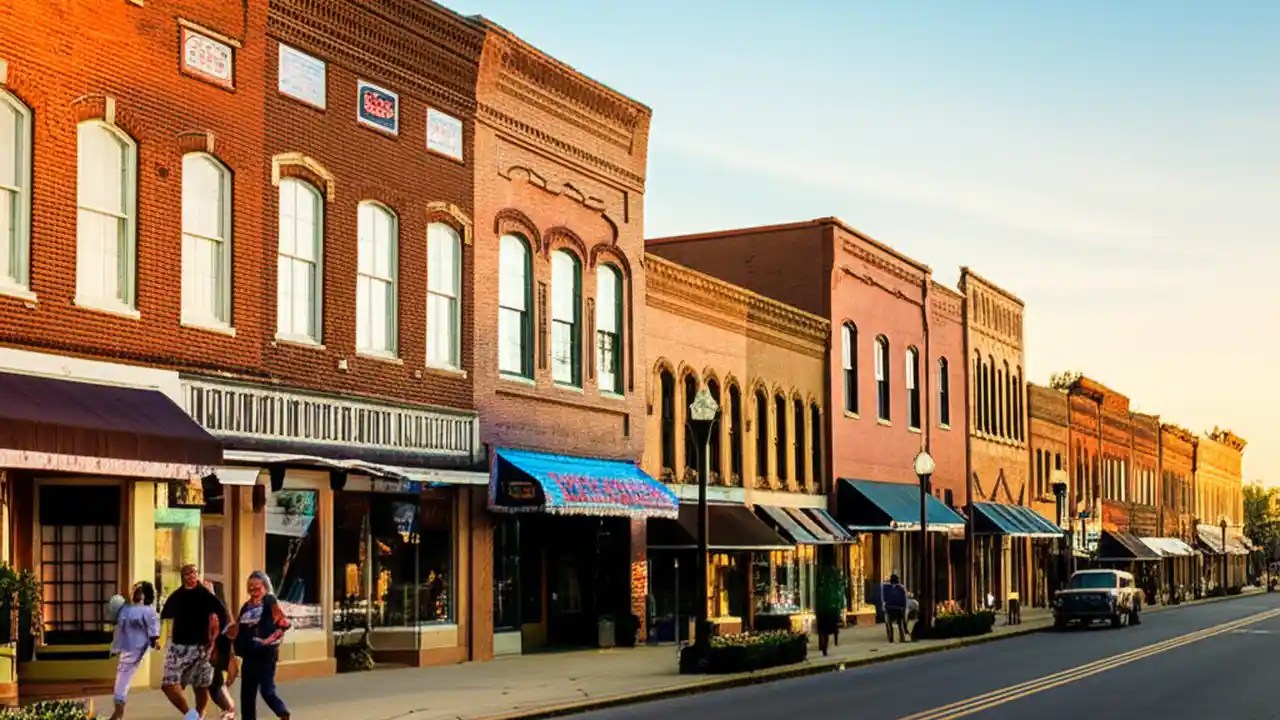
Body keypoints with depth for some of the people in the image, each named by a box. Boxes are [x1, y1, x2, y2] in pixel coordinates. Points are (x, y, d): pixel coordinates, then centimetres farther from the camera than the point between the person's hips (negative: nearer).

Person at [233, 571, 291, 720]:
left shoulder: (270, 601, -6)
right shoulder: (246, 606, 15)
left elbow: (284, 623, -13)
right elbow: (239, 629, 21)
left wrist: (270, 639, -14)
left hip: (265, 653, -7)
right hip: (249, 654, 7)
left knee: (267, 690, -9)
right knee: (247, 692, 8)